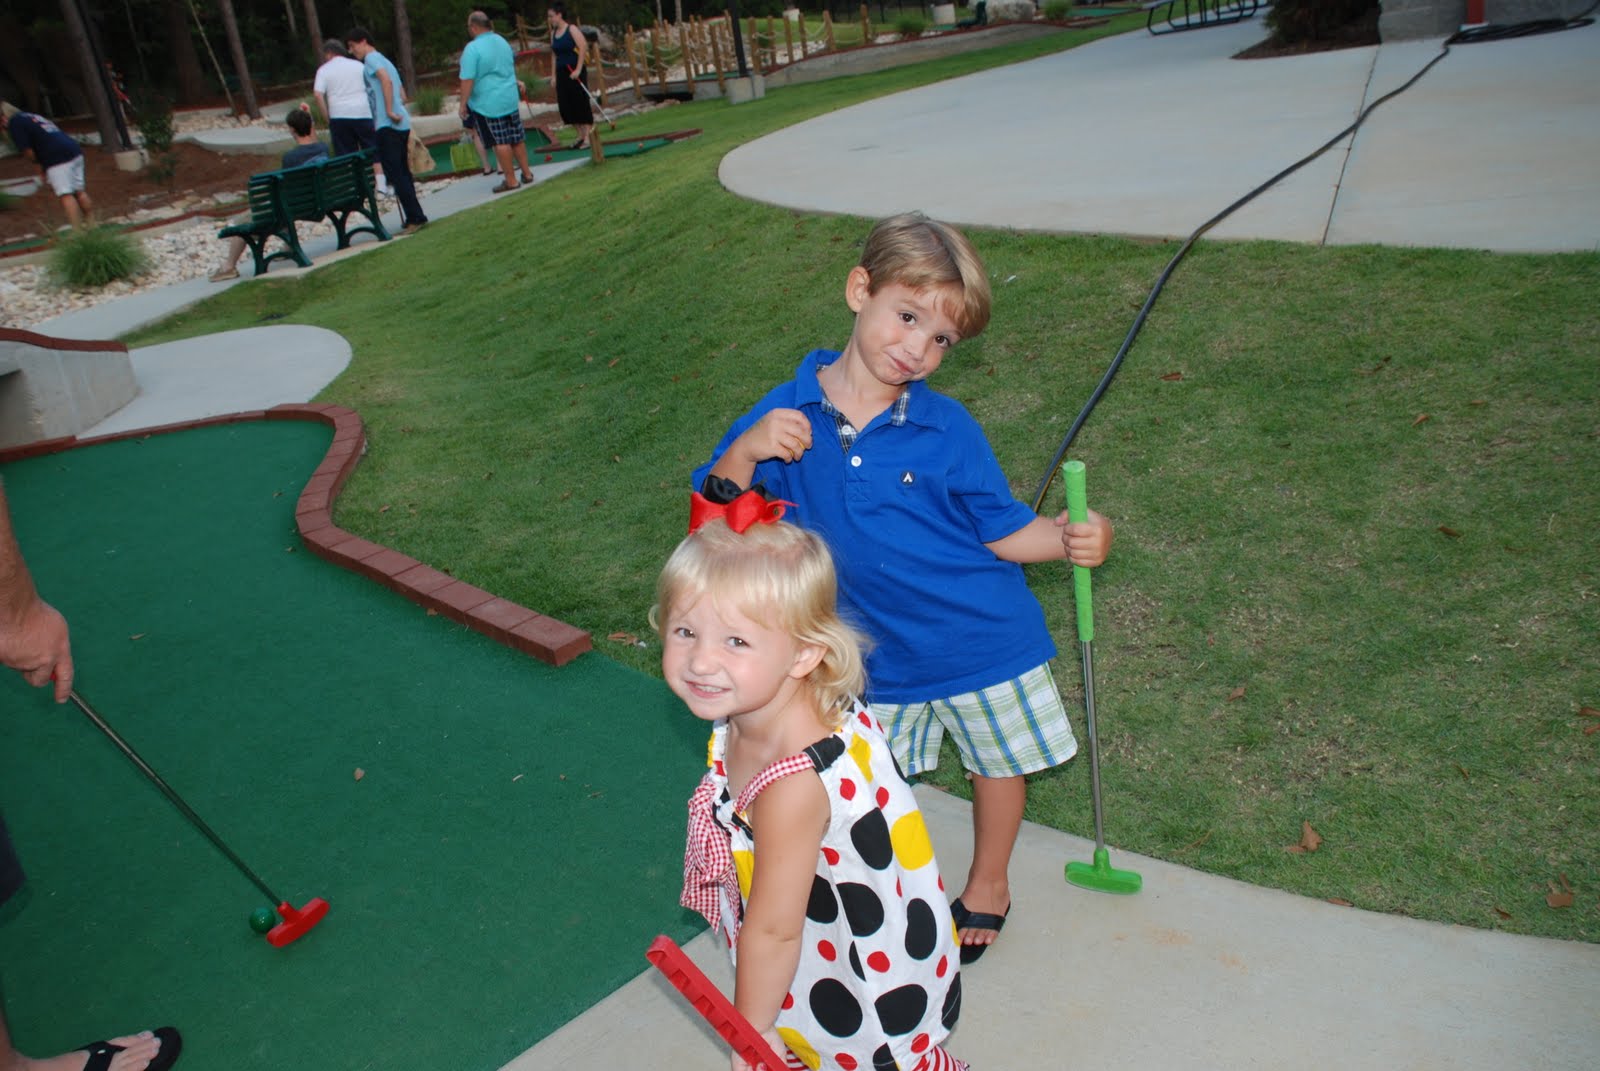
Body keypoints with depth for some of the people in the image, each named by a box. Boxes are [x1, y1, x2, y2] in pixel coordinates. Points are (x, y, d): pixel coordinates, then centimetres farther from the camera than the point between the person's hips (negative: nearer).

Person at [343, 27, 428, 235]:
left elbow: (386, 80, -21)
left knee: (396, 173, -10)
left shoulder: (372, 58, -3)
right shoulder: (383, 60, 25)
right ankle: (413, 218, 14)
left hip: (387, 125, -10)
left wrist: (389, 111, -22)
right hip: (402, 123, 10)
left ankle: (415, 218, -13)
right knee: (402, 172, 12)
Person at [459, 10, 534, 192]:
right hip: (511, 98, 7)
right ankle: (526, 173, 22)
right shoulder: (502, 41, 8)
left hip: (488, 103, -7)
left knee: (500, 142, -1)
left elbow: (467, 79, -20)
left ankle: (510, 180, 2)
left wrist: (463, 104, -13)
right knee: (517, 138, 14)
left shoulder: (472, 48, -16)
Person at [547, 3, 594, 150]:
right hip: (562, 72, 7)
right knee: (565, 106, 3)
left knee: (581, 103, -5)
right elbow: (554, 55, 15)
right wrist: (553, 75, 10)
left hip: (575, 72, -7)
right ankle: (580, 135, 14)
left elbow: (583, 48, -15)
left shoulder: (572, 29, -7)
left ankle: (587, 137, 0)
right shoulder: (553, 33, 12)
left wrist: (578, 69, -19)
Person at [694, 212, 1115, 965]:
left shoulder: (945, 428, -13)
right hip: (878, 656, 0)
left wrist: (1067, 538, -24)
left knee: (1000, 762, 20)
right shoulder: (786, 418, -12)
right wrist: (744, 452, -29)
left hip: (983, 641, 0)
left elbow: (1000, 531, -5)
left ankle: (988, 885, 49)